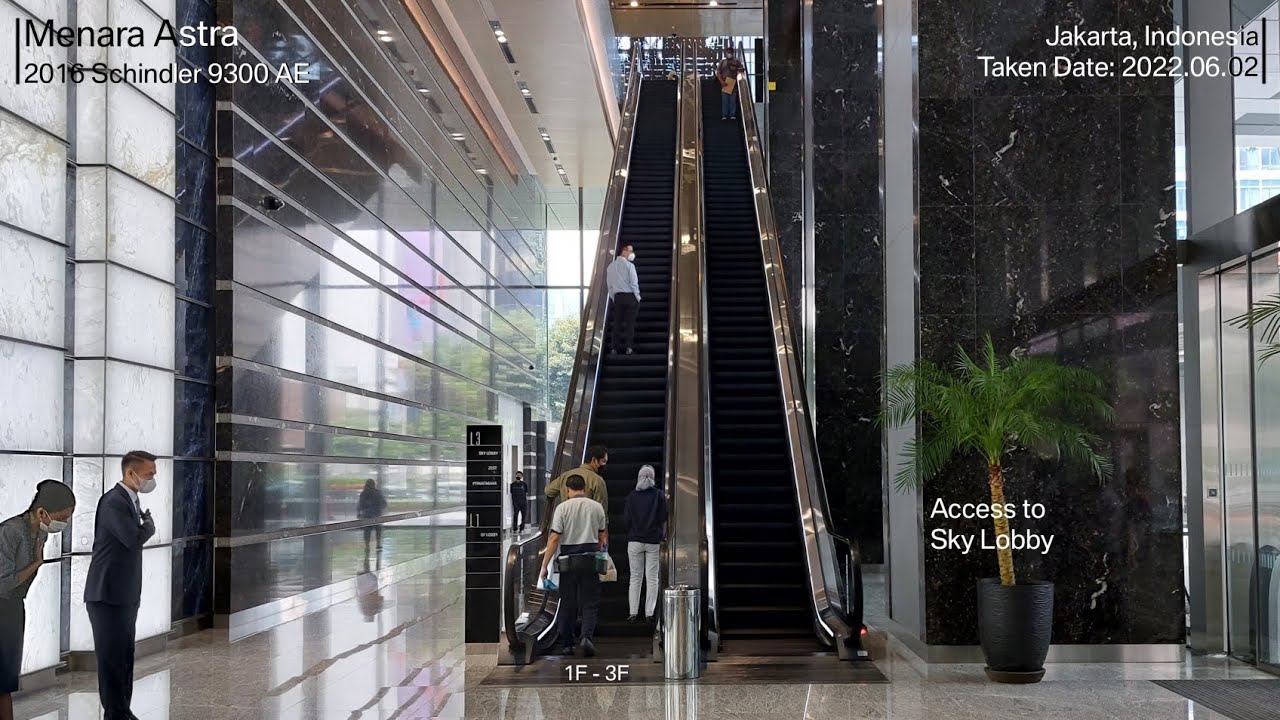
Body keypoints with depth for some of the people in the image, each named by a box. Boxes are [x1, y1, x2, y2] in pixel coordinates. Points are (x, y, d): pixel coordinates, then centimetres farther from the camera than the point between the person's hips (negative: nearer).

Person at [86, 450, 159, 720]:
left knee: (125, 656, 13)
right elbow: (134, 538, -25)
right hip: (108, 595, -9)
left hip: (126, 594, 9)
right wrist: (149, 525, -8)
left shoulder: (131, 499, 12)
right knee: (111, 658, -1)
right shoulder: (114, 502, -18)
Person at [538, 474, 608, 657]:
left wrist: (544, 565, -5)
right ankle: (587, 636, -18)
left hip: (568, 560, -1)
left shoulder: (562, 508, -4)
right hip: (590, 559, 1)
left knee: (568, 604, 8)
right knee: (590, 602, 3)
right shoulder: (597, 507, 5)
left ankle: (567, 645, 13)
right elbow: (602, 536, 11)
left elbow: (554, 538, -9)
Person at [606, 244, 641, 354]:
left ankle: (616, 347, 4)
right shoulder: (629, 265, -9)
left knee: (617, 322, 6)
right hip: (630, 296, -4)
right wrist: (637, 296, 1)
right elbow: (634, 283, -10)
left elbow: (610, 285, 10)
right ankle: (627, 347, -4)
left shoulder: (611, 266, 8)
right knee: (629, 322, 0)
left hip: (617, 297, 4)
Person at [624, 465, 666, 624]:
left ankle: (633, 613, 3)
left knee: (635, 578, 6)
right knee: (652, 578, 3)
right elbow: (663, 520, -2)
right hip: (653, 541, -1)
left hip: (635, 540, 1)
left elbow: (627, 520, 3)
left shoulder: (632, 496, 2)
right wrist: (662, 538, 7)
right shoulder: (659, 495, -1)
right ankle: (649, 613, 0)